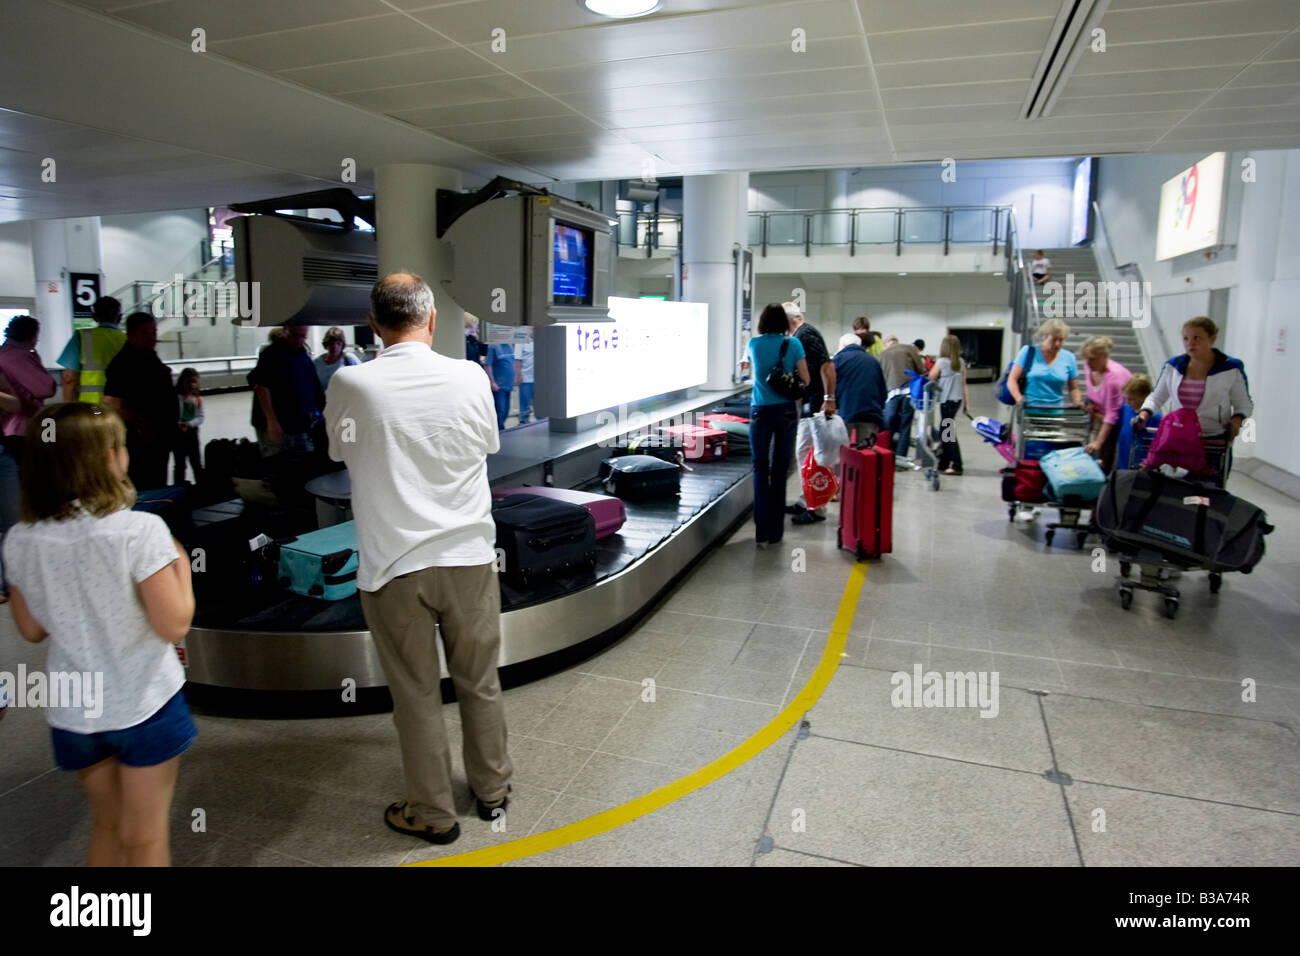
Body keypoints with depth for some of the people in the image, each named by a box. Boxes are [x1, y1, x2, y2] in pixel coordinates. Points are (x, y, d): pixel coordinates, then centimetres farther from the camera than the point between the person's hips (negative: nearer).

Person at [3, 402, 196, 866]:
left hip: (72, 710, 5)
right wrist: (181, 564, -5)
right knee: (145, 839, 12)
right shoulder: (139, 530, -22)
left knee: (106, 824, 25)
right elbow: (174, 626, -18)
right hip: (143, 704, -4)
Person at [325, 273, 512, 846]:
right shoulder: (469, 377, -7)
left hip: (393, 566, -1)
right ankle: (492, 791, 37)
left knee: (416, 696, 13)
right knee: (480, 683, 19)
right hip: (468, 557, 2)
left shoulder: (350, 384, -10)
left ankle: (433, 814, 30)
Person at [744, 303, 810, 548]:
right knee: (780, 471, 6)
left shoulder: (754, 343, 3)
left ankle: (762, 531, -5)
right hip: (787, 411, 0)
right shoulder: (793, 344, -2)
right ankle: (775, 532, 12)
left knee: (760, 469, 5)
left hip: (760, 411, 0)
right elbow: (806, 380, -1)